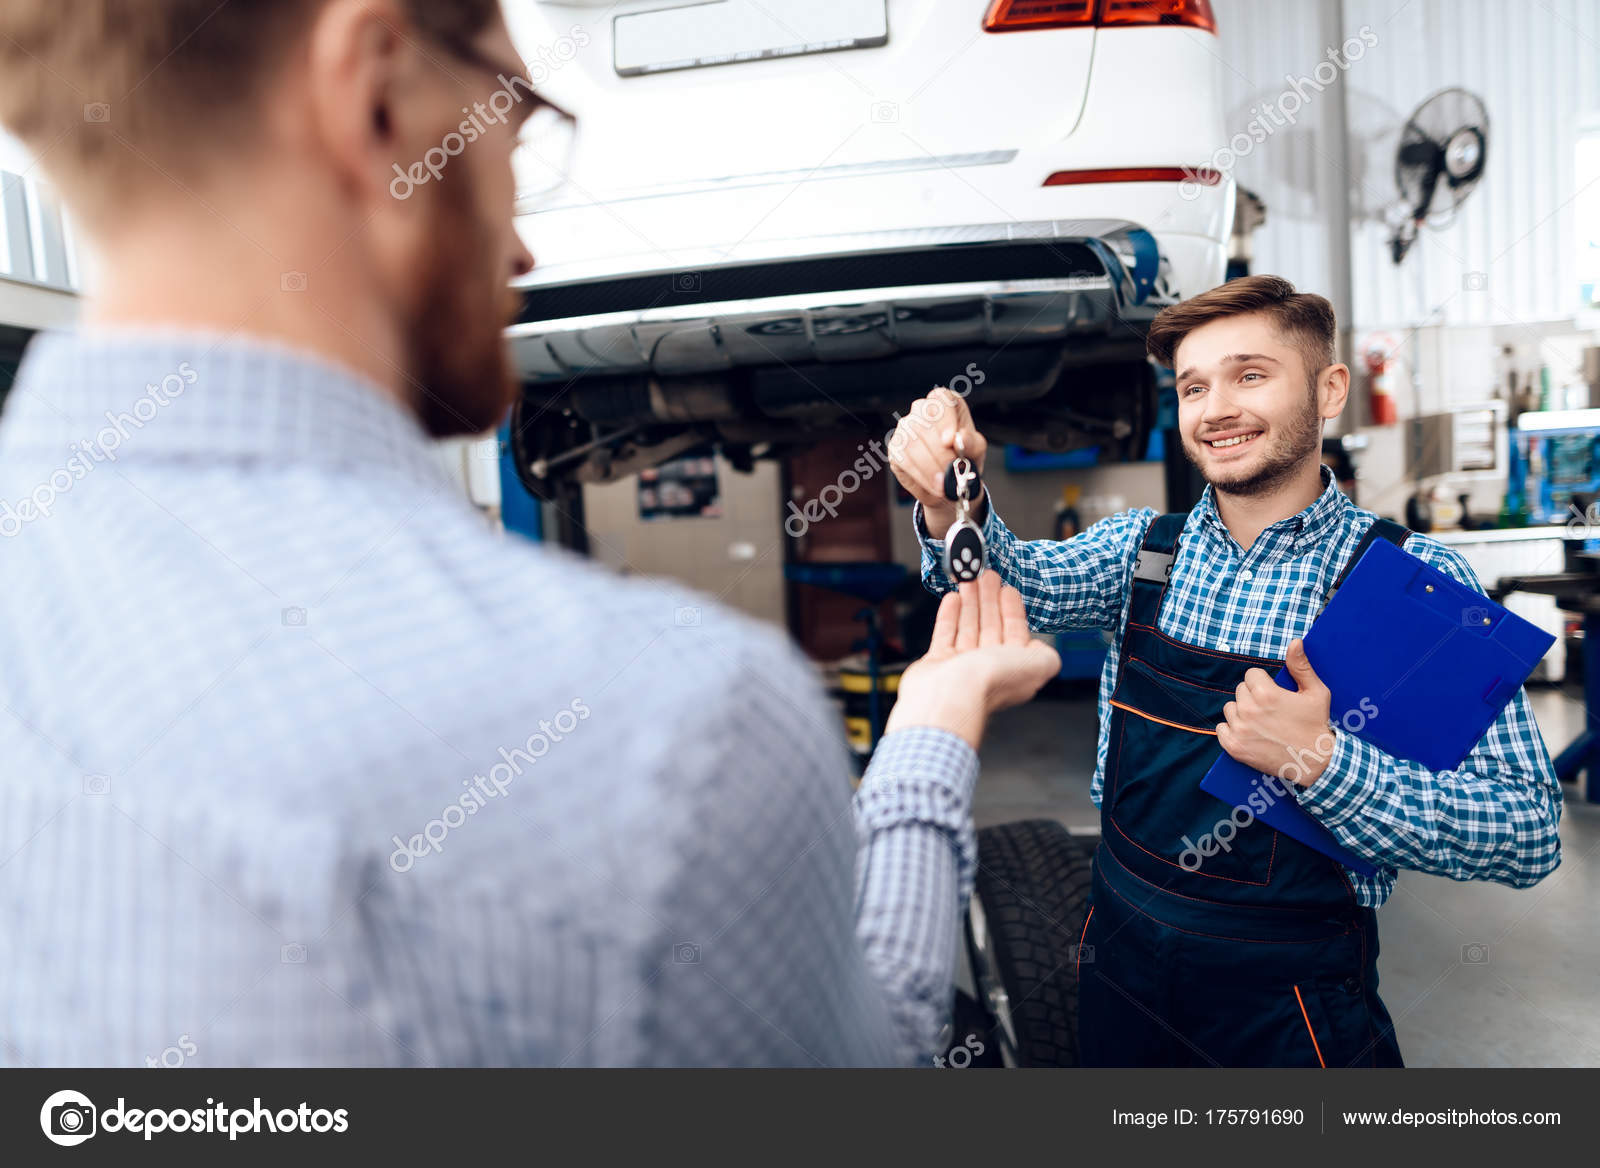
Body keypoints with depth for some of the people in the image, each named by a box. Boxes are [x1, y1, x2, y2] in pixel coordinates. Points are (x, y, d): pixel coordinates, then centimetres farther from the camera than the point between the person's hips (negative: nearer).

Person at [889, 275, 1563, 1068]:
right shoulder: (1142, 547, -1)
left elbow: (1529, 837, -16)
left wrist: (1320, 761, -29)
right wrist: (948, 505, -39)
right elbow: (1024, 584, -21)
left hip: (1293, 1002, -3)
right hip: (1121, 963, 4)